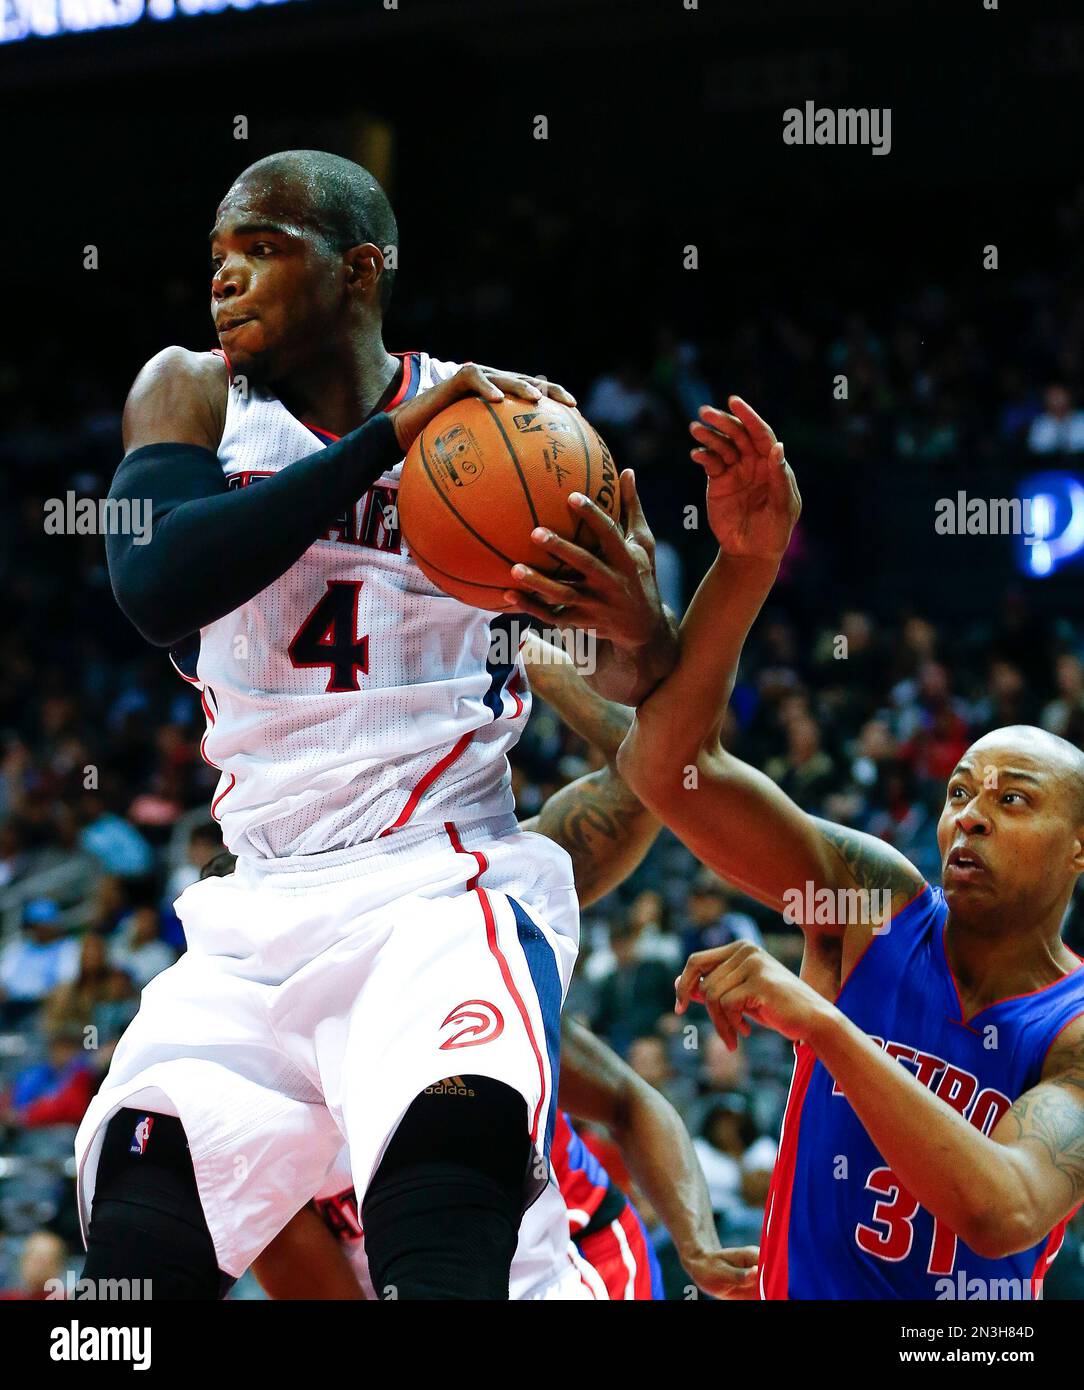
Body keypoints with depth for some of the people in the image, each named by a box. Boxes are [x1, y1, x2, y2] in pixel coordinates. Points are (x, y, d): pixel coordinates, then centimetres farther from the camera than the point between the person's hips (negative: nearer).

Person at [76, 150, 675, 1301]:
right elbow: (153, 584, -16)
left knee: (443, 1245, -31)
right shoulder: (191, 395, 5)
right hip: (258, 905, 3)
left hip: (444, 886, -3)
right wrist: (387, 440, -21)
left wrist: (639, 631, -23)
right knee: (135, 1252, -10)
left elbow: (638, 688, 2)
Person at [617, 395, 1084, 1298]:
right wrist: (748, 565, -25)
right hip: (795, 1290, 2)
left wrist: (823, 1022, -35)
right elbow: (665, 765, -13)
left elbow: (1005, 1215, -30)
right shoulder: (879, 900, -4)